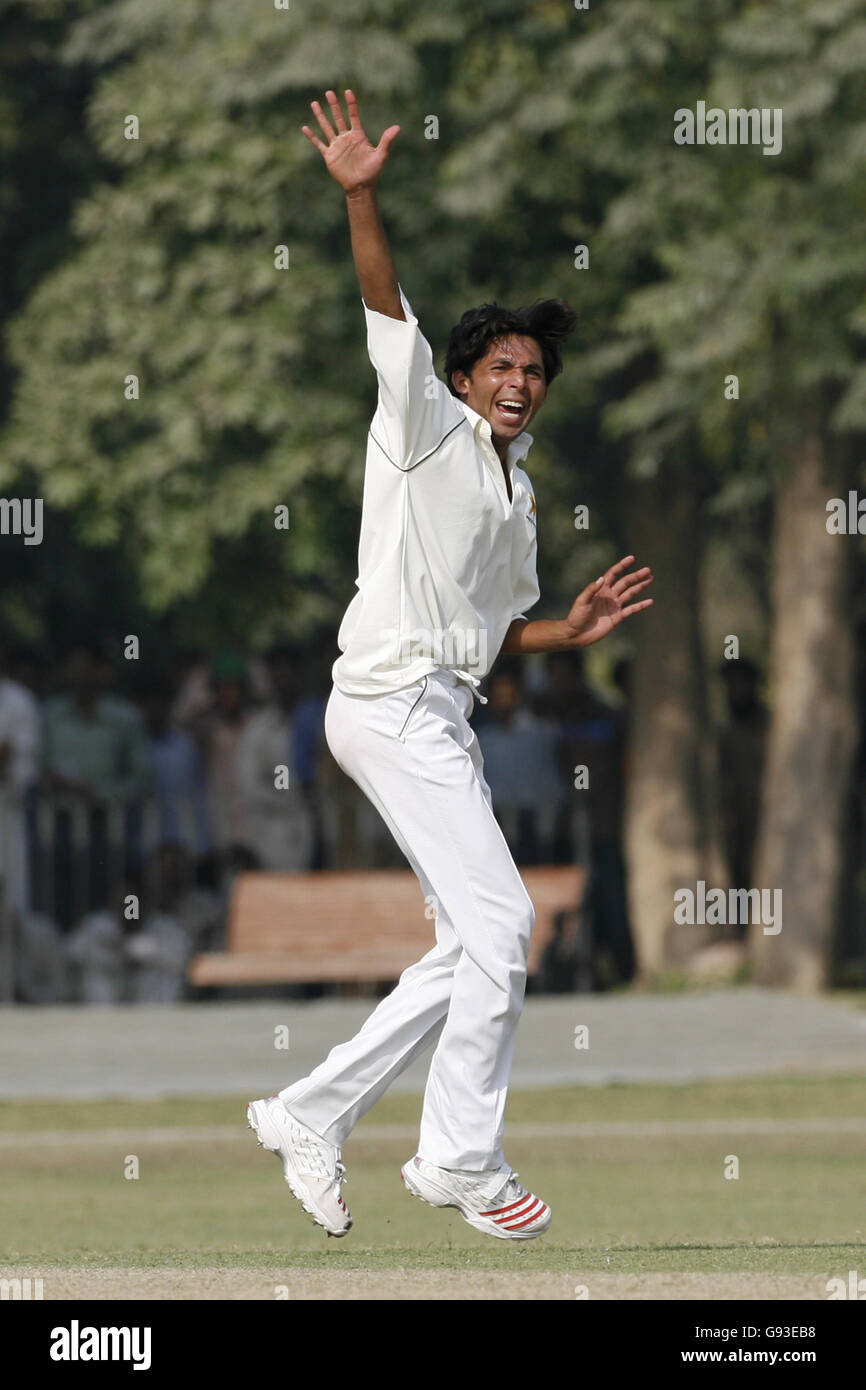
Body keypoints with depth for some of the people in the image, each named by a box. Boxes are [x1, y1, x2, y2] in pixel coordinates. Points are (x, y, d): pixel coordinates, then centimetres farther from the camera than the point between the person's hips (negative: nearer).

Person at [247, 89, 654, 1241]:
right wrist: (362, 198, -30)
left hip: (443, 718, 9)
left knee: (472, 951, 8)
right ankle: (461, 1157, -7)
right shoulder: (426, 425, 0)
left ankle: (313, 1114, 14)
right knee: (500, 922, -13)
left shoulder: (518, 492, 21)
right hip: (391, 701, -9)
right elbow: (389, 311, -16)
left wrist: (573, 632, 9)